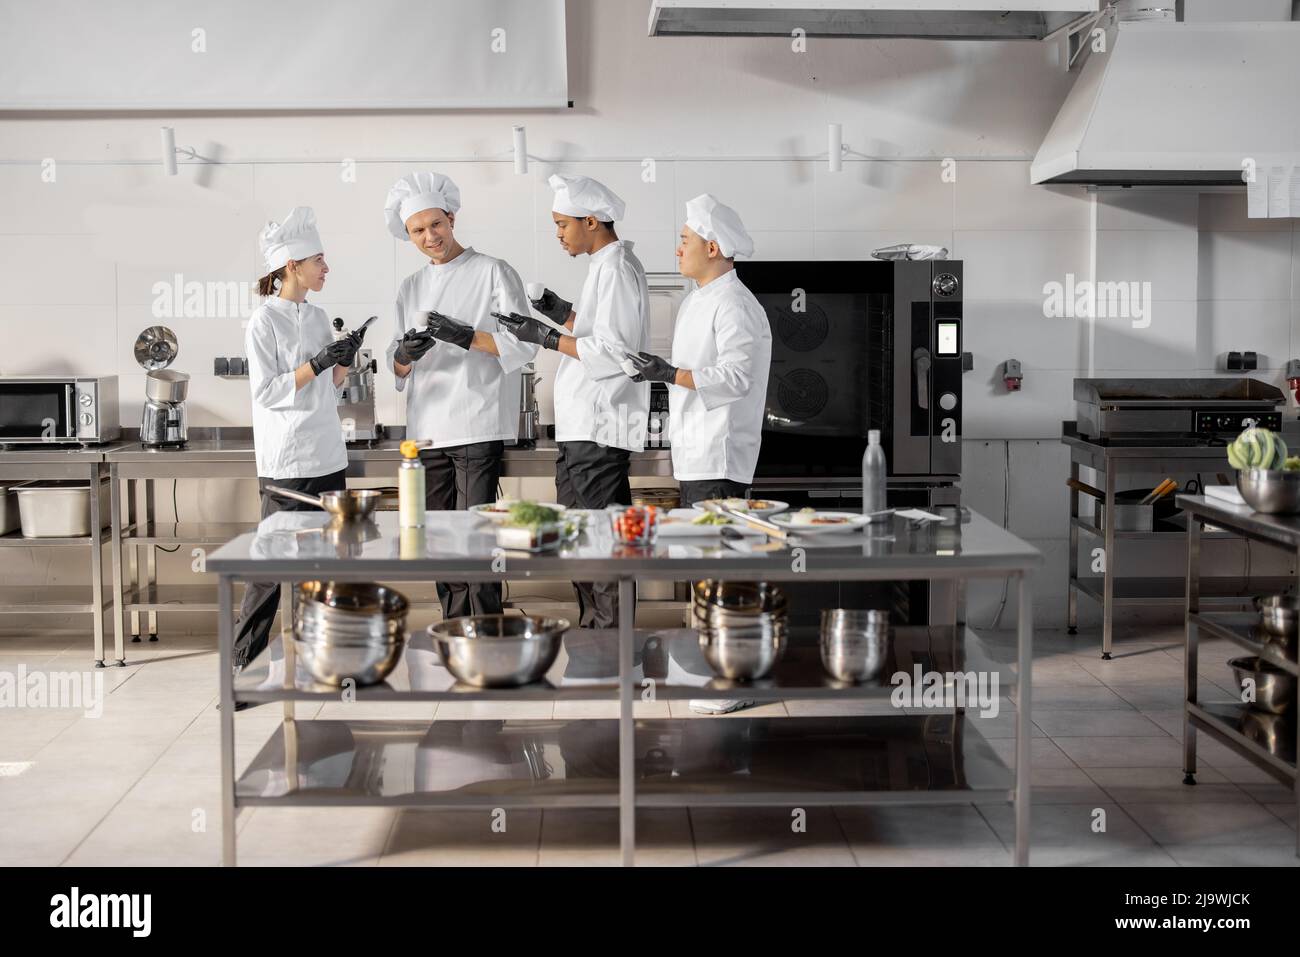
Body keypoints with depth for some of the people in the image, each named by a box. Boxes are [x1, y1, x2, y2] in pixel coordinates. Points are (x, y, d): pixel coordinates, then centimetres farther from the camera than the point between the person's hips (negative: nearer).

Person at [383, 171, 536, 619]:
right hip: (427, 429, 6)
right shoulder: (411, 288, 17)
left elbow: (523, 345, -8)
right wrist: (404, 356, -7)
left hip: (478, 427, -6)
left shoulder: (494, 273, 0)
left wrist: (465, 337, -19)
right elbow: (397, 366, 16)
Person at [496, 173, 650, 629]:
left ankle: (610, 631, -1)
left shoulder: (617, 269, -14)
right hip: (582, 424, 11)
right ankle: (592, 627, 23)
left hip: (600, 425, -11)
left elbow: (613, 351, -21)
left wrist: (545, 337, -18)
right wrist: (562, 313, 10)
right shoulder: (606, 265, 17)